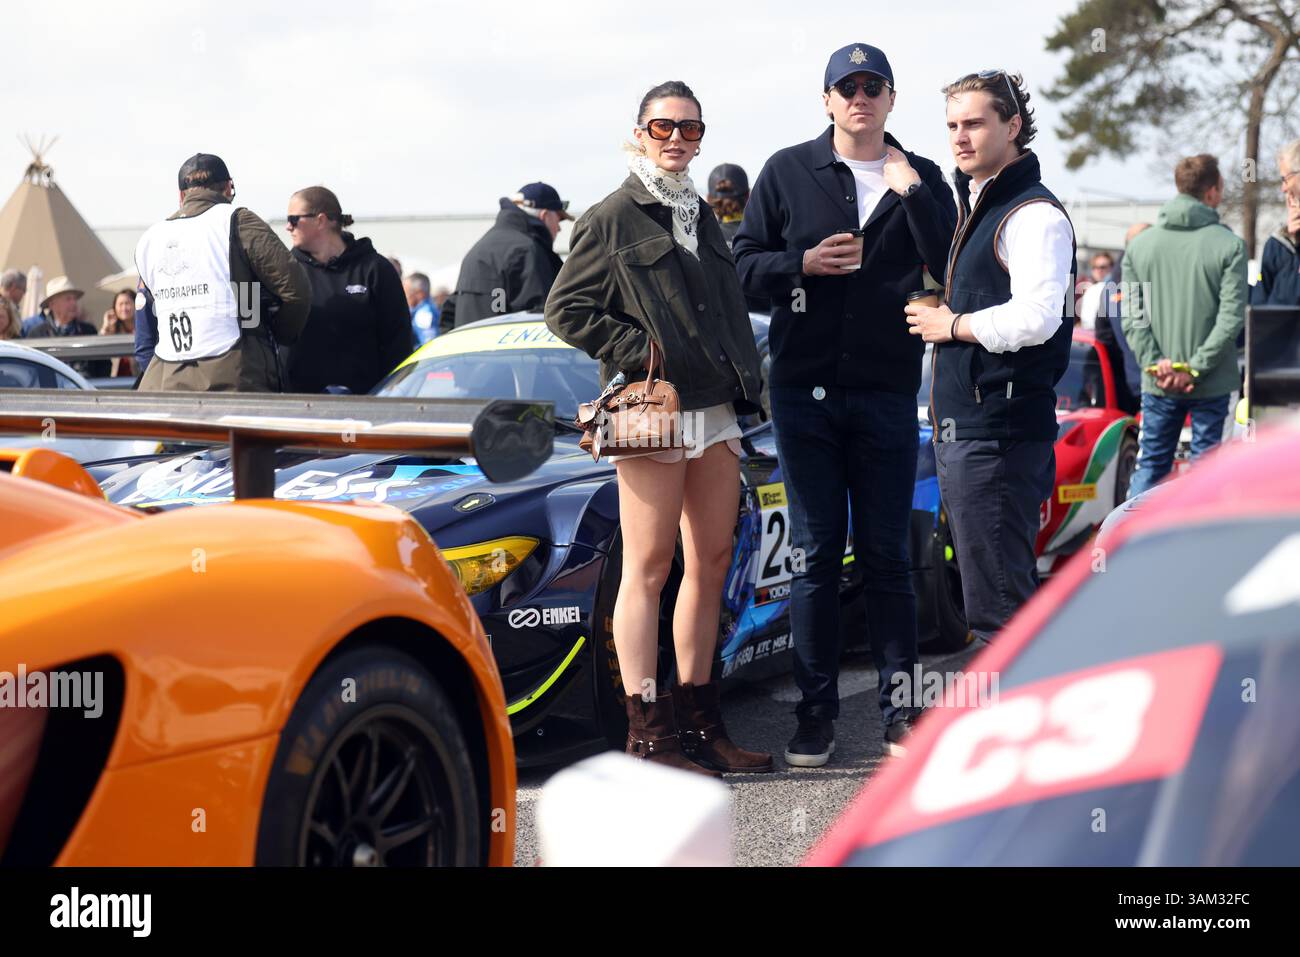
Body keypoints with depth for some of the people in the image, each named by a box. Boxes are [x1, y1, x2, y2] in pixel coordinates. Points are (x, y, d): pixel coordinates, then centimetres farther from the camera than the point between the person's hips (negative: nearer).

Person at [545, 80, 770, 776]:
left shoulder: (701, 216, 19)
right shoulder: (613, 218, -2)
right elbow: (565, 310, -7)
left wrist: (742, 385, 14)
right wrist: (641, 350, -13)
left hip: (715, 411, 7)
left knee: (712, 562, 9)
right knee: (649, 568, -4)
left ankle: (699, 722, 18)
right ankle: (646, 733, -1)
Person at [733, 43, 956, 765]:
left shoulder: (921, 178, 7)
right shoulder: (788, 172, 6)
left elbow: (954, 269, -6)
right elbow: (743, 264, 5)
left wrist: (909, 190, -13)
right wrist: (804, 263, -12)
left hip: (888, 393, 0)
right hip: (806, 389, 0)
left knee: (887, 555, 4)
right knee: (815, 556, 4)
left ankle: (900, 705, 10)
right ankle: (817, 710, 9)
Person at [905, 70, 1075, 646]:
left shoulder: (1034, 214, -12)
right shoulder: (974, 207, 19)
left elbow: (1034, 318, -25)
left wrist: (953, 325, -12)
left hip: (999, 434, -10)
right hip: (959, 426, 10)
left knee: (998, 610, -9)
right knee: (985, 595, 15)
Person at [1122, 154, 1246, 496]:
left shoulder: (1140, 245, 4)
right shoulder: (1230, 245, -7)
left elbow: (1131, 314, -2)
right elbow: (1232, 316, -14)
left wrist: (1154, 362, -5)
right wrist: (1196, 368, -12)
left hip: (1157, 384, 3)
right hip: (1212, 383, -3)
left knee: (1150, 467, 11)